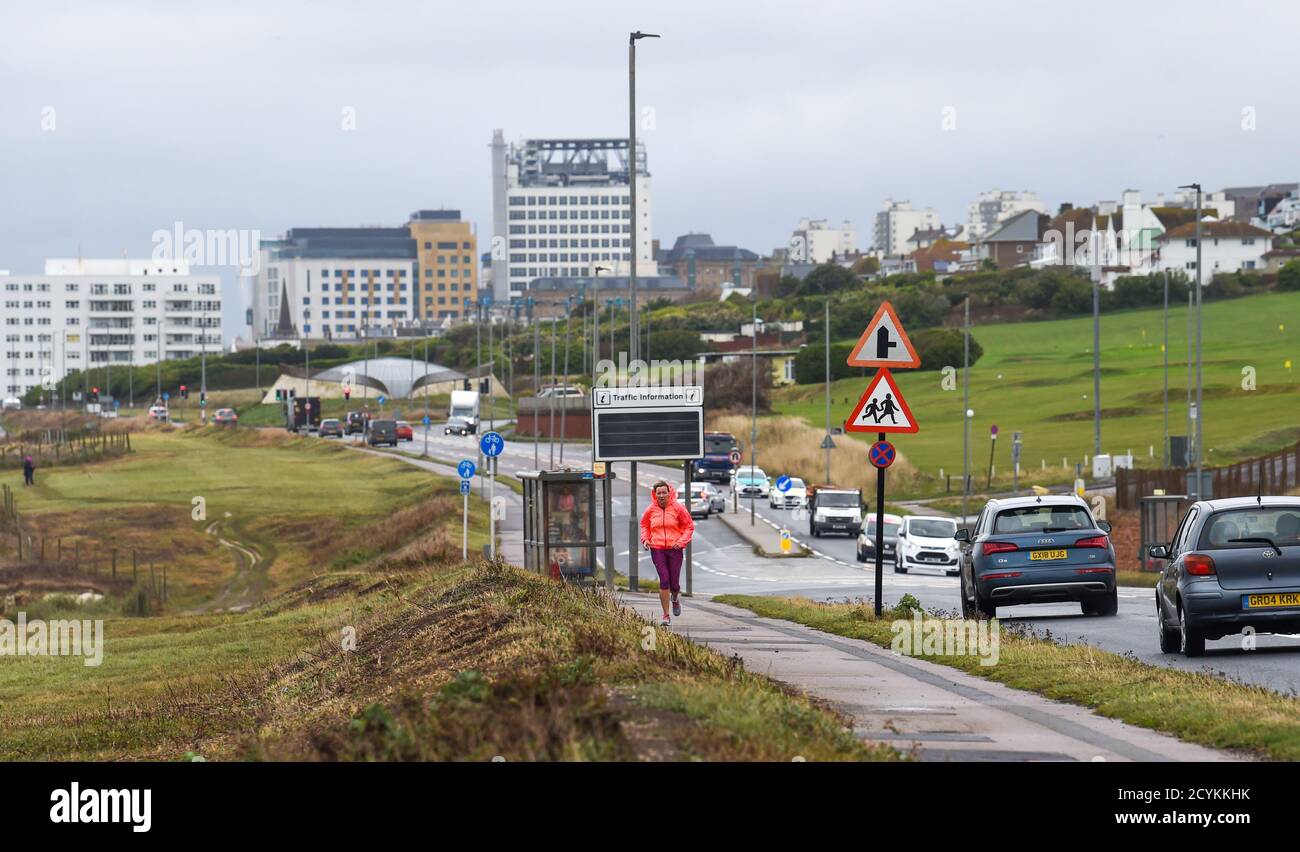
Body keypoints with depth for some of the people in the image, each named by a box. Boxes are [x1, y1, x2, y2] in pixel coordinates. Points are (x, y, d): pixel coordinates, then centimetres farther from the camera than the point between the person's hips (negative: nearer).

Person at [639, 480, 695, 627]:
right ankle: (666, 616, -2)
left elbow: (689, 526, 4)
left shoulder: (678, 508, -3)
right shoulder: (651, 510, 2)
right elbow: (644, 525, 20)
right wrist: (645, 539, 2)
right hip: (657, 550, 1)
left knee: (674, 583, 0)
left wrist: (681, 541, -9)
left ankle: (676, 598, 40)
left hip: (674, 549, -1)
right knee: (664, 580, -12)